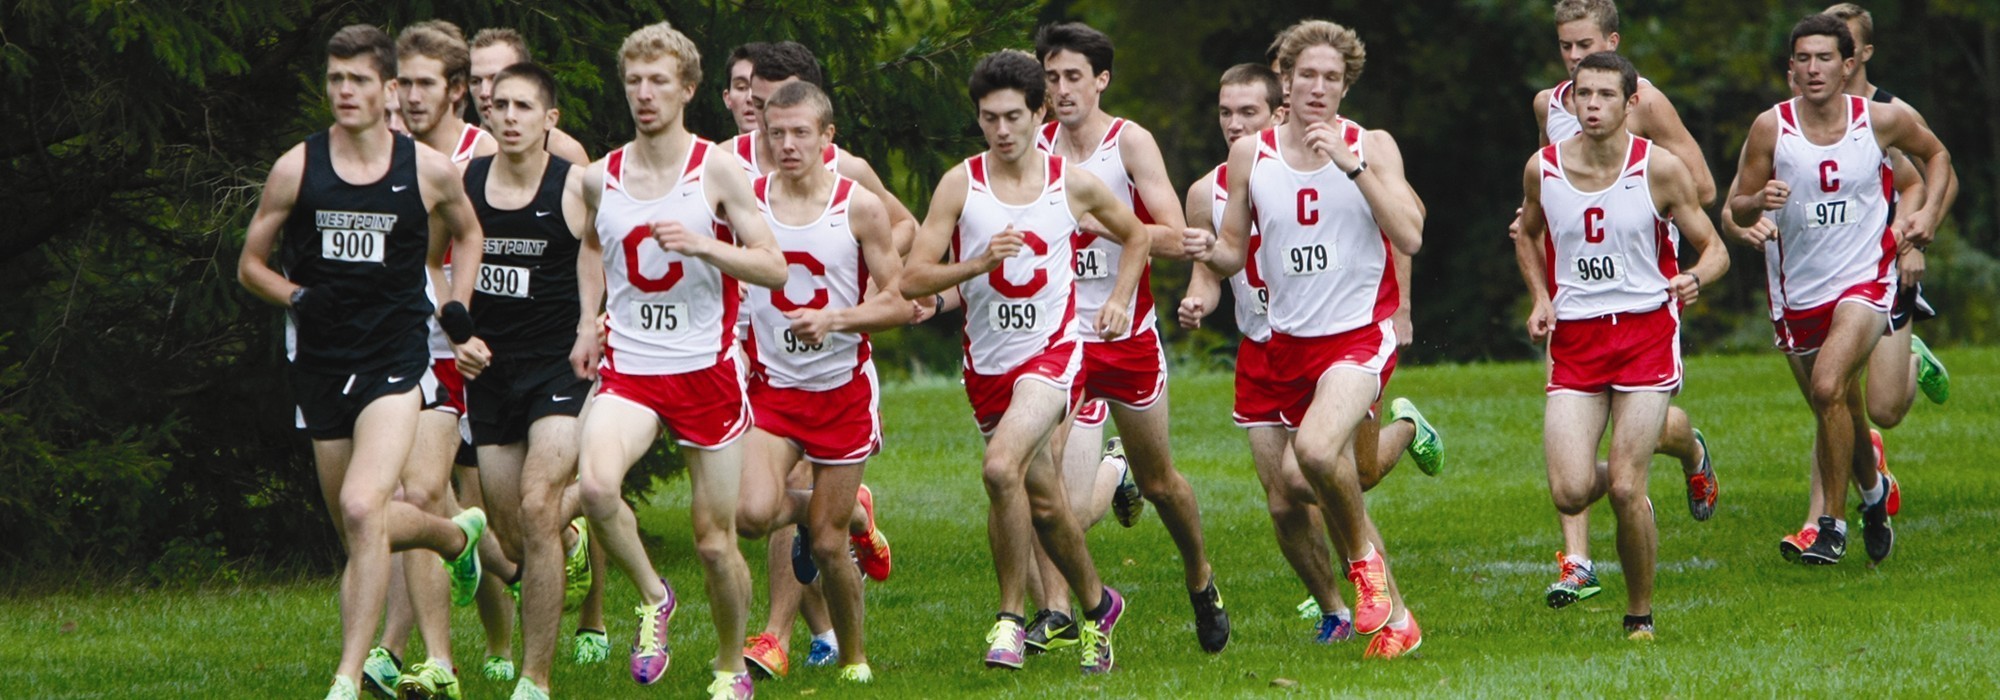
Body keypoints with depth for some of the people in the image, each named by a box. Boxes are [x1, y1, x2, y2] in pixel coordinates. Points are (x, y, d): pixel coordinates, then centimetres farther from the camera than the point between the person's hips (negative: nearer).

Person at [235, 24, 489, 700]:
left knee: (362, 509, -22)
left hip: (394, 362, -3)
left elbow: (468, 233, 21)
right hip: (321, 362, 3)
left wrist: (458, 309, 10)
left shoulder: (430, 171, -1)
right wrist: (299, 298, -7)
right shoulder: (296, 169, 0)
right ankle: (458, 534, 44)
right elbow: (251, 264, 10)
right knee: (355, 528, 11)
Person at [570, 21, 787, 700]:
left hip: (705, 369, -2)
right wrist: (587, 325, 15)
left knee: (715, 541, 3)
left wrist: (701, 245, -22)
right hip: (627, 368, 2)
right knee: (596, 483, -29)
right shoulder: (600, 178, 5)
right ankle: (652, 597, -4)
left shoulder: (716, 170, -5)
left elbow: (774, 267, -7)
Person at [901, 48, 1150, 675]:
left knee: (1002, 468, -26)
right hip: (987, 362, 3)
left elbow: (1137, 234, 19)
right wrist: (980, 261, -24)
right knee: (1042, 499, 13)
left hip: (1052, 352, -3)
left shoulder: (1074, 184, -2)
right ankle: (1096, 607, 36)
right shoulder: (961, 184, -5)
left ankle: (1011, 618, -16)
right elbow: (912, 279, -10)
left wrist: (1120, 299, 6)